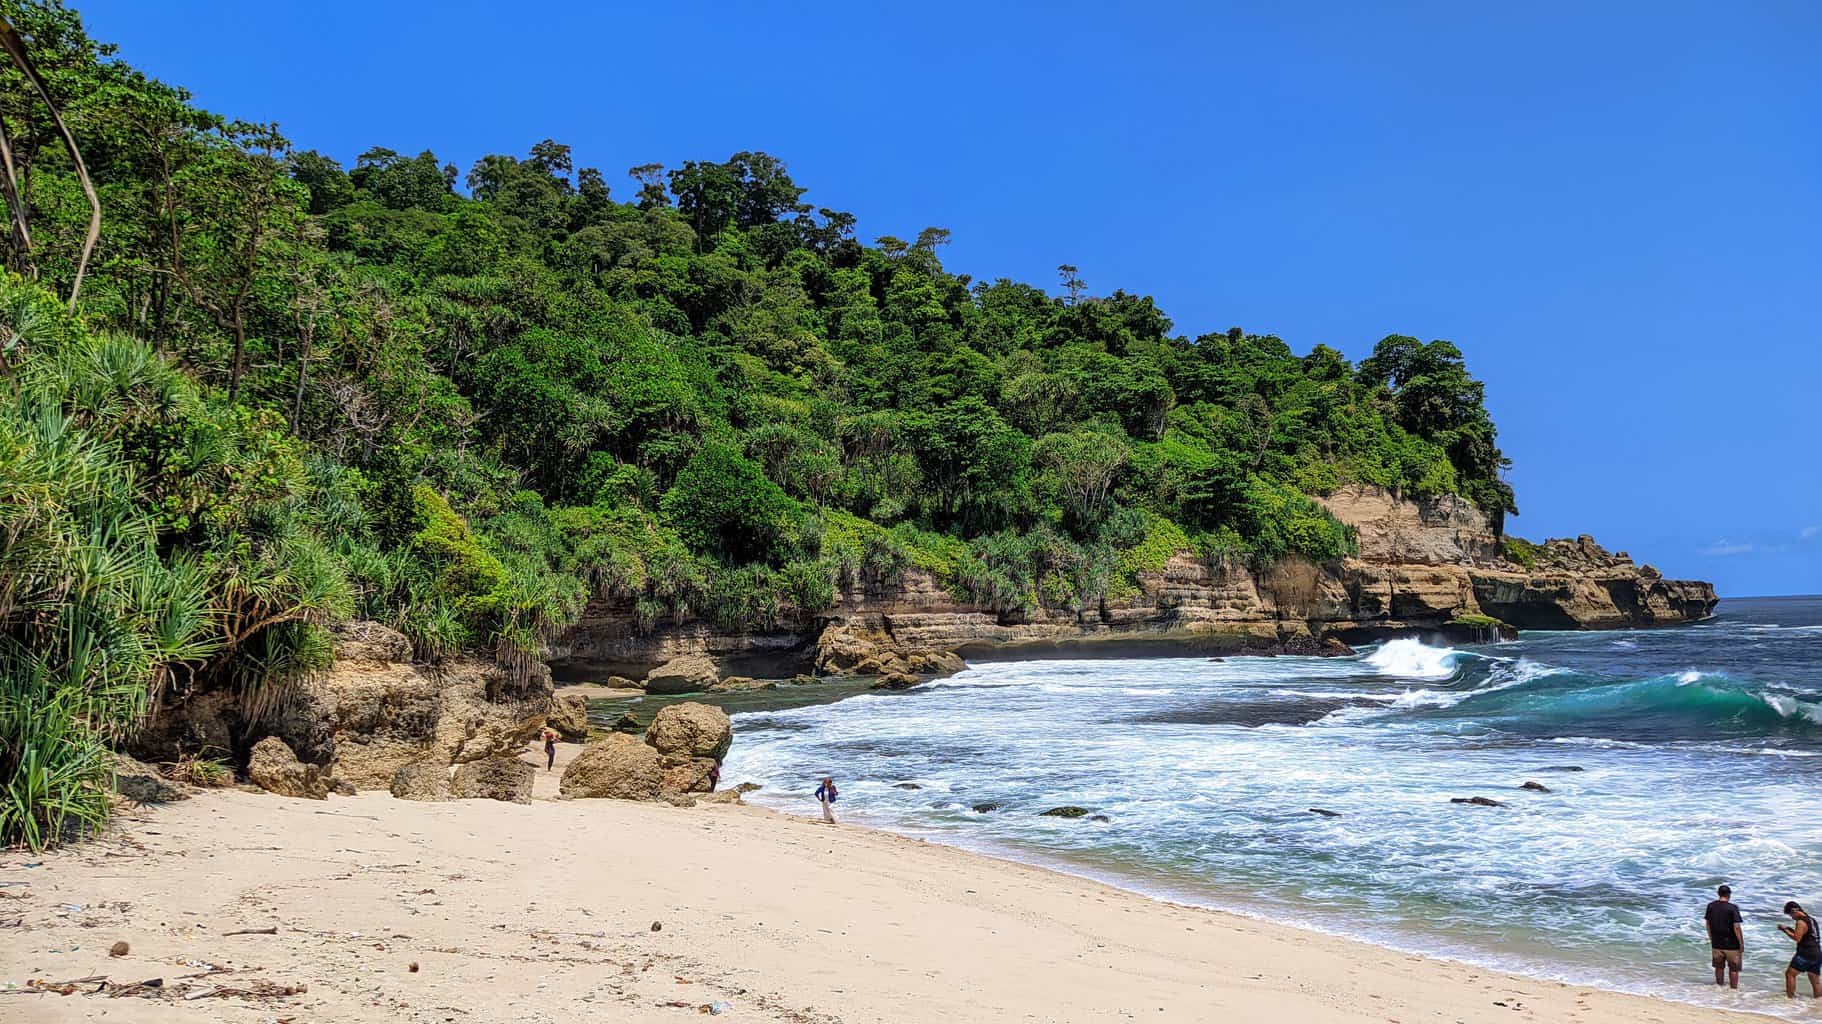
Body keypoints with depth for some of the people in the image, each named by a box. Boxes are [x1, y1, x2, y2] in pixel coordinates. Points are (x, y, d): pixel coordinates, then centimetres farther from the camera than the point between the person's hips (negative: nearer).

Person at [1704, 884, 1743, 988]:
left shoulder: (1711, 906, 0)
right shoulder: (1732, 908, -15)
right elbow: (1736, 927, -18)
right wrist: (1741, 943, -10)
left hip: (1716, 943, 4)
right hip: (1731, 944, -4)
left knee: (1719, 967, 18)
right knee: (1733, 969, 9)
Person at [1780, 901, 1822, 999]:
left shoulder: (1801, 922, -13)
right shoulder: (1812, 920, 16)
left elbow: (1797, 938, -19)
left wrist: (1785, 930, -10)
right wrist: (1791, 930, 18)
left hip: (1805, 954, -9)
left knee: (1789, 973, -3)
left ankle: (1790, 998, -5)